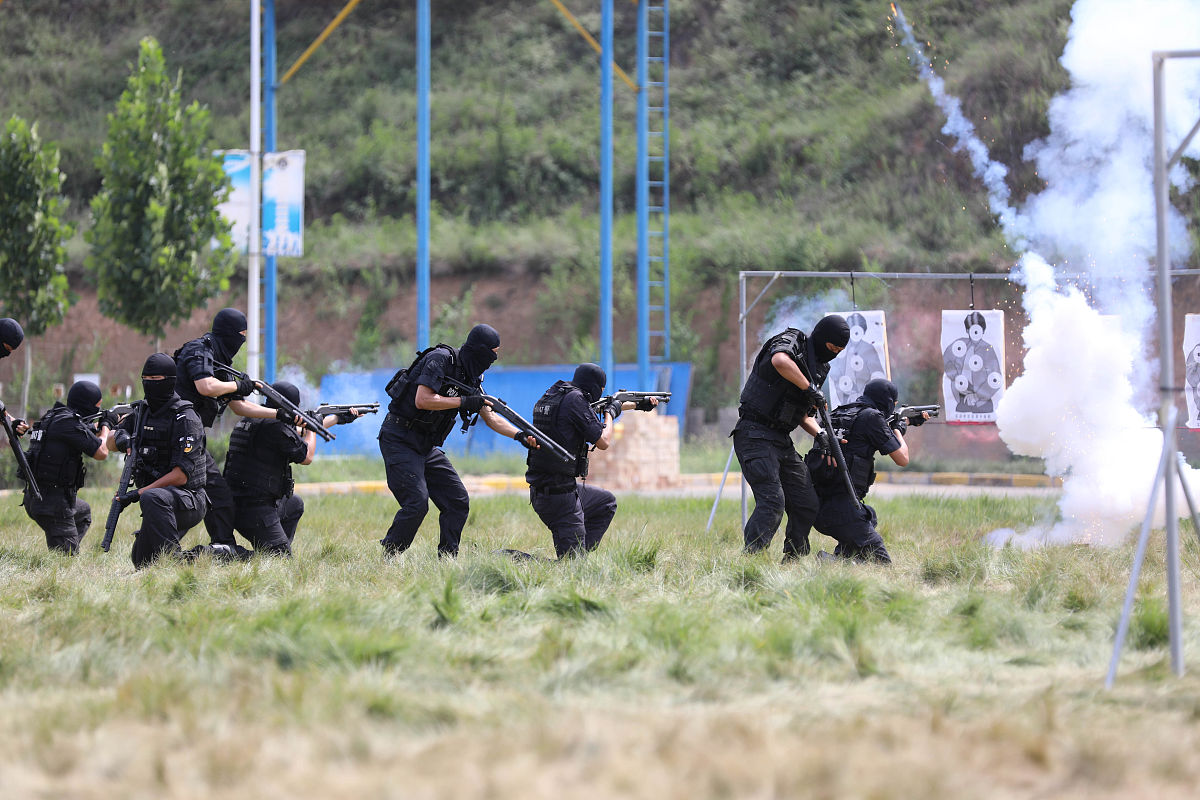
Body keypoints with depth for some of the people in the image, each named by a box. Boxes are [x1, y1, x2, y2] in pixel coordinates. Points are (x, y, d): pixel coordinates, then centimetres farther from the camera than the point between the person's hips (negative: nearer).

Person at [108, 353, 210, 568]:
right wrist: (119, 437, -10)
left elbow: (181, 475, -22)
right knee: (142, 563, 13)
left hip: (188, 502, -9)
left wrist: (138, 493, -26)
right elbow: (110, 444, 17)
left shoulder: (185, 419, -15)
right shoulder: (142, 411, 9)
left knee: (153, 498, -40)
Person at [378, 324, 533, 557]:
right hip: (400, 440, -9)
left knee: (458, 502, 2)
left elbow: (491, 417, 12)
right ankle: (388, 558, -6)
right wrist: (464, 402, -20)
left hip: (427, 447, 9)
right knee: (417, 504, -18)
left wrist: (520, 436, -3)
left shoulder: (472, 377, 9)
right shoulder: (440, 360, -16)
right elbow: (422, 400, -25)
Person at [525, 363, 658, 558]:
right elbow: (603, 442, -13)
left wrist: (638, 405, 40)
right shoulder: (575, 399, -15)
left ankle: (581, 553, 22)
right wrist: (610, 413, 6)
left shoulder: (554, 394, 13)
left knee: (607, 503, 30)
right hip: (559, 496, -10)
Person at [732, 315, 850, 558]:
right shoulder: (791, 342, -7)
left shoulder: (818, 368, 18)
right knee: (772, 501, -21)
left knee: (807, 505, 6)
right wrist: (809, 388, -23)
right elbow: (780, 361, -33)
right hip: (755, 436, -9)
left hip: (782, 441, 9)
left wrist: (820, 433, 2)